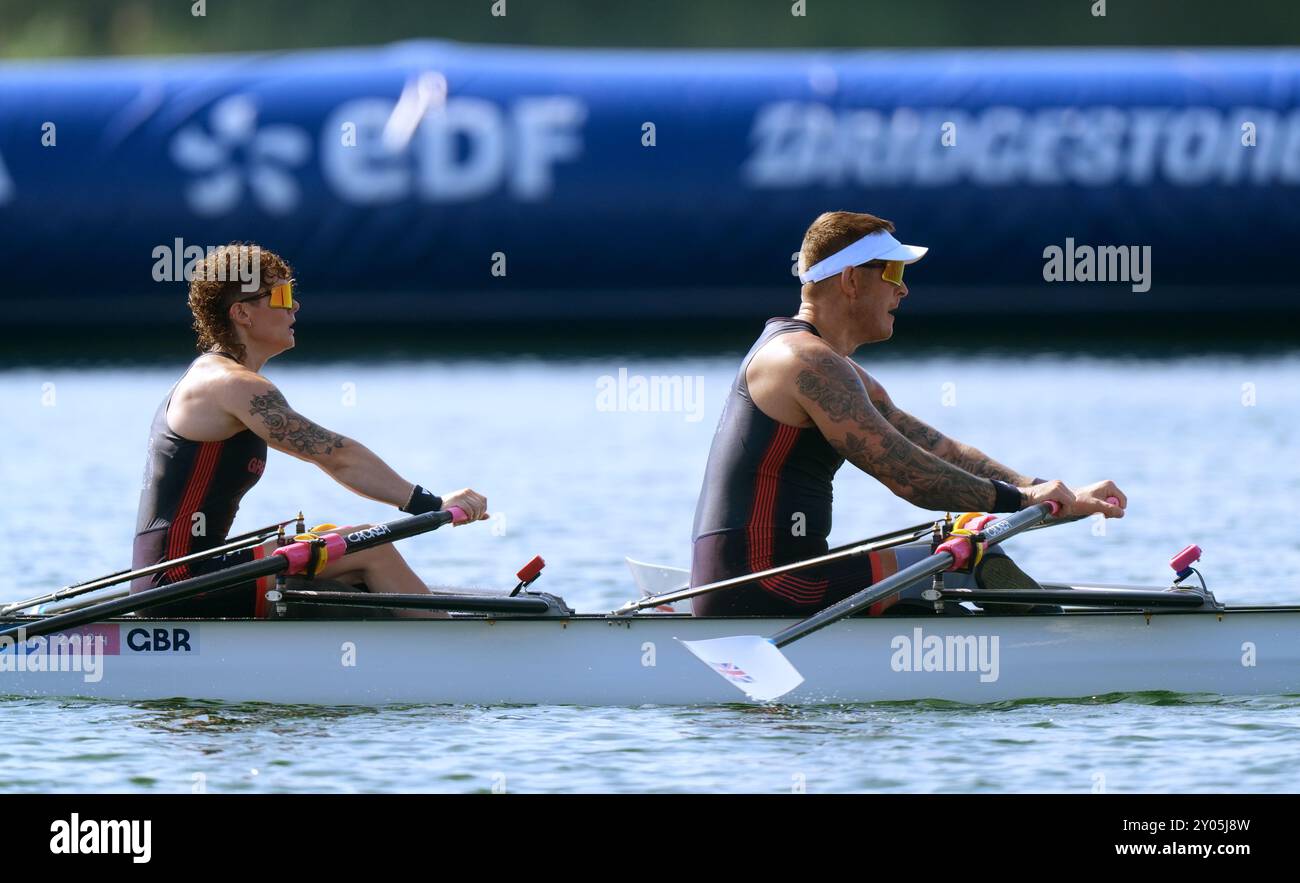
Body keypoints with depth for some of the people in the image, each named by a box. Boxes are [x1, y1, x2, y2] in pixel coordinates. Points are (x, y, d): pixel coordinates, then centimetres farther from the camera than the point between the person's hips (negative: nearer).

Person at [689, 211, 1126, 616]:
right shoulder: (807, 362, -13)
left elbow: (940, 452, 17)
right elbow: (909, 477, -17)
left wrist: (1060, 497, 9)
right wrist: (1020, 498, -7)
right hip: (762, 591, -11)